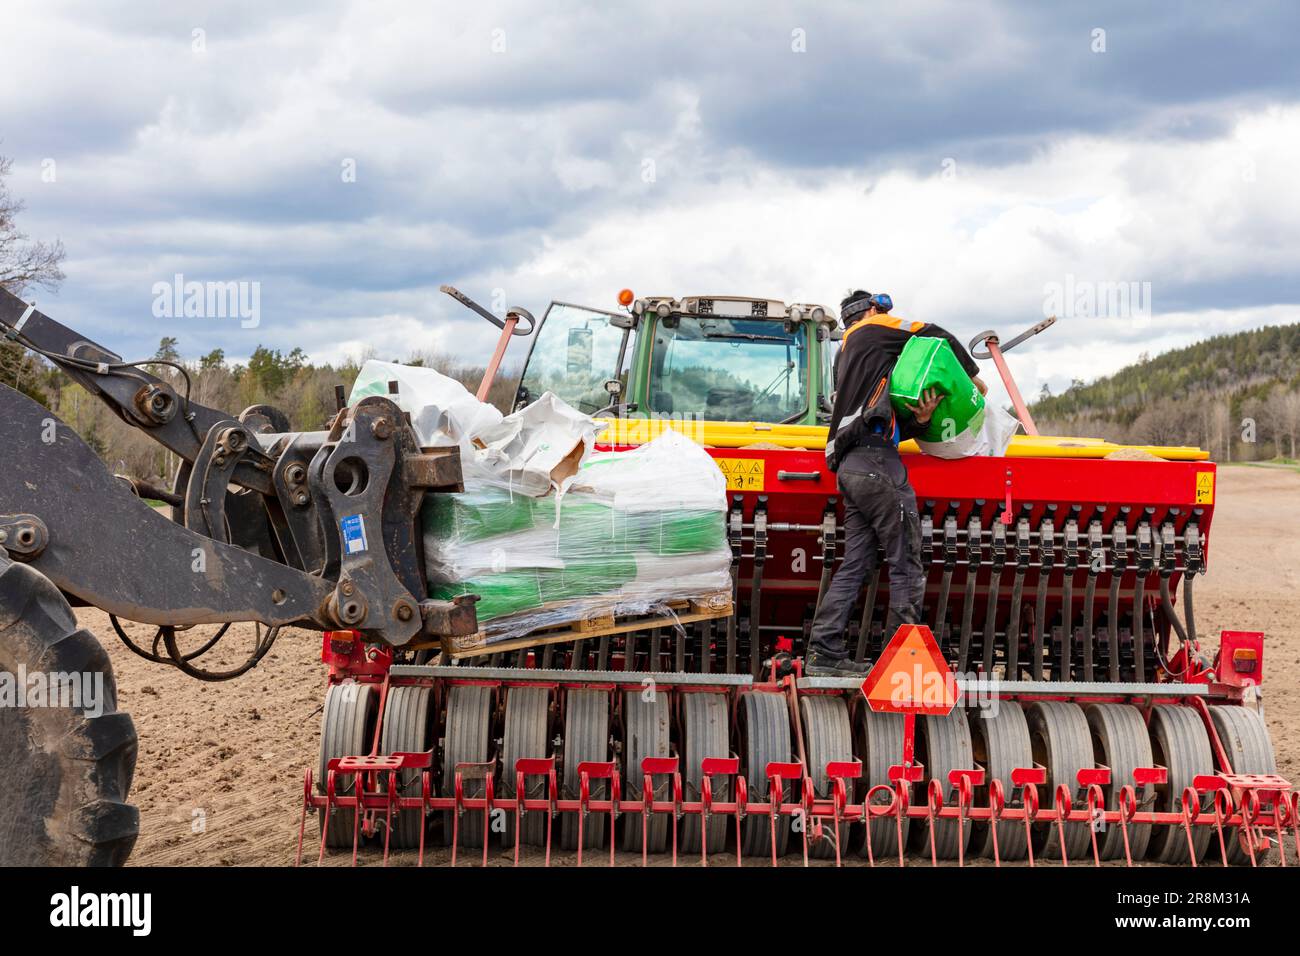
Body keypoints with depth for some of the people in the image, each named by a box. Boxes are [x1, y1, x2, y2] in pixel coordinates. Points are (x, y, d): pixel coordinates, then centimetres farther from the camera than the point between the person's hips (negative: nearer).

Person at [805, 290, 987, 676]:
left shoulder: (846, 354, 29)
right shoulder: (872, 329, 8)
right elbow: (937, 337, 4)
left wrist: (921, 420, -1)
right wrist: (972, 374, 18)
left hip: (850, 466, 9)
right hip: (876, 461, -9)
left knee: (855, 563, 7)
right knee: (907, 563, -7)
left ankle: (824, 652, 2)